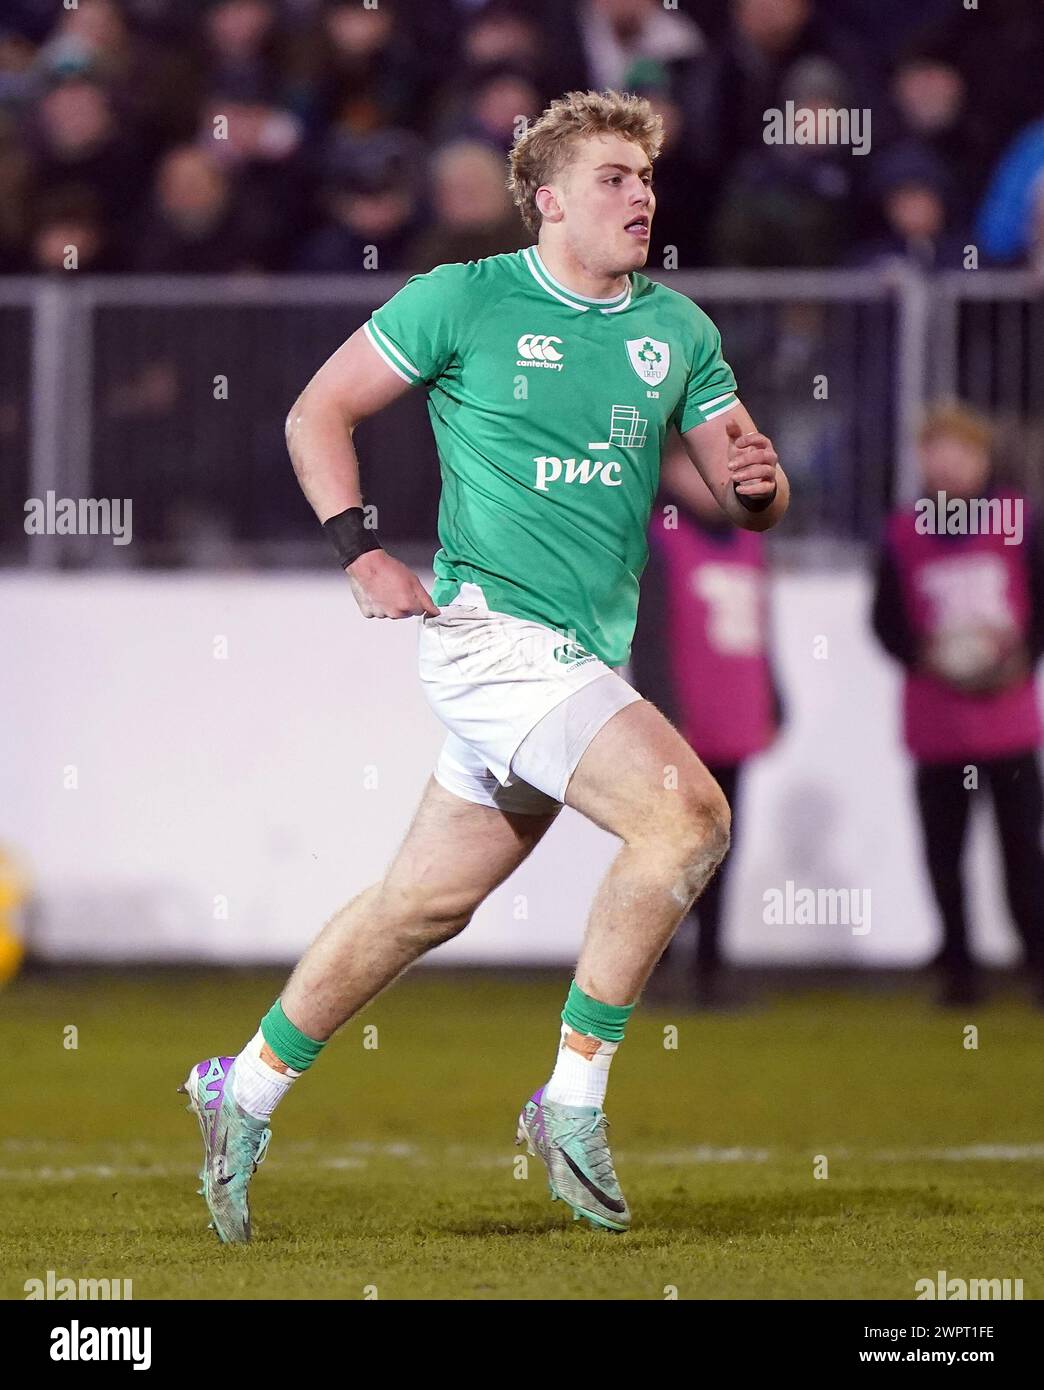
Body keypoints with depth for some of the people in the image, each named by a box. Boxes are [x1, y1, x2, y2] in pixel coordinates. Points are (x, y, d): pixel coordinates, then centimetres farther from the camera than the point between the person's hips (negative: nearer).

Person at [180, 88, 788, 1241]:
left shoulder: (678, 332, 10)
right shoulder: (465, 300, -4)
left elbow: (750, 500, 13)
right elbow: (316, 413, 3)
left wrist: (756, 482, -11)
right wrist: (359, 551, -8)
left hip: (584, 662, 6)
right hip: (492, 629, -6)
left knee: (425, 903, 13)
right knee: (688, 812, -22)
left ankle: (245, 1092, 29)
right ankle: (574, 1100, -14)